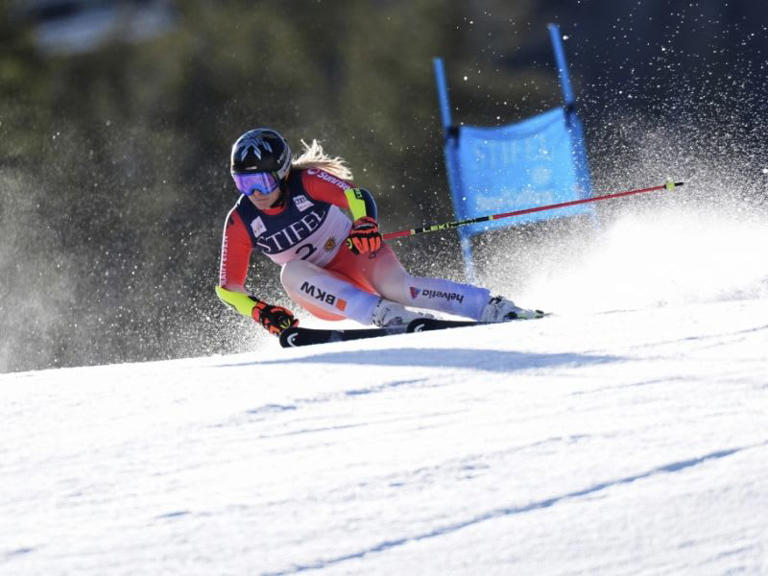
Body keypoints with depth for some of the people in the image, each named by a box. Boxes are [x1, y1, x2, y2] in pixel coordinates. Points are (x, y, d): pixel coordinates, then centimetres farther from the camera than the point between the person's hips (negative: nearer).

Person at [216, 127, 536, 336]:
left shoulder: (308, 182, -20)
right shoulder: (240, 224, -12)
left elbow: (358, 197, -22)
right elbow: (228, 287, -6)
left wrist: (366, 224, -44)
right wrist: (258, 311, -25)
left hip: (357, 252, -3)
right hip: (324, 288, 3)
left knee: (396, 286, -33)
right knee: (291, 272, -30)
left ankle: (496, 309, -29)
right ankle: (387, 316, -41)